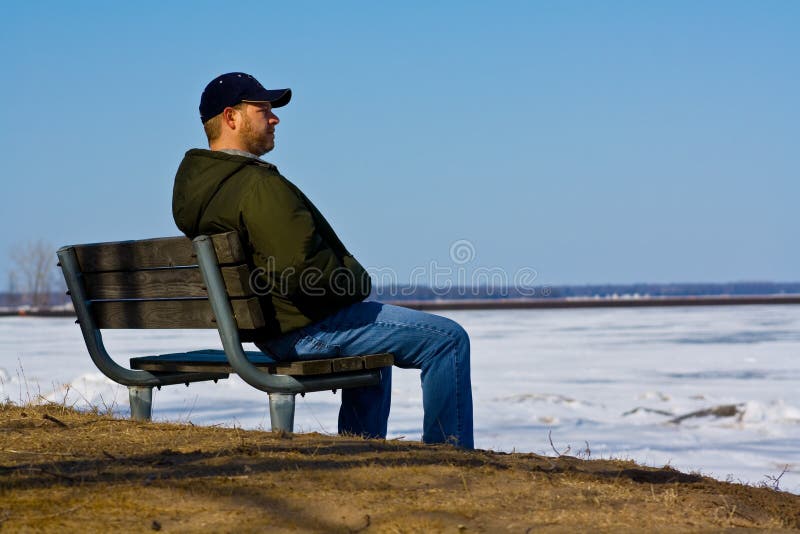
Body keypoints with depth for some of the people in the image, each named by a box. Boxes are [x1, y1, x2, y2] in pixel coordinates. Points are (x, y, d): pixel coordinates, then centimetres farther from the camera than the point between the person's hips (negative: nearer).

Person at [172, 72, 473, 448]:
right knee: (448, 340, -6)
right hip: (305, 328, -11)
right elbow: (301, 266, -32)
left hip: (267, 329, 11)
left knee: (373, 349, 38)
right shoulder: (256, 184, -24)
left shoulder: (193, 182, 8)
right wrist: (354, 282, -12)